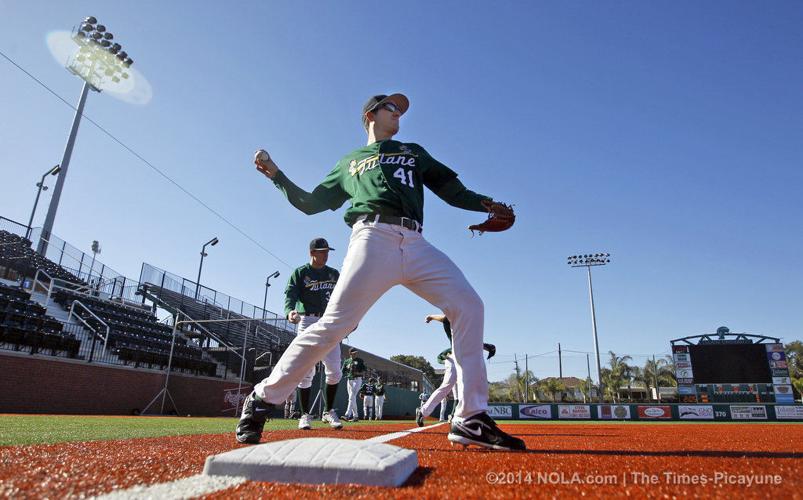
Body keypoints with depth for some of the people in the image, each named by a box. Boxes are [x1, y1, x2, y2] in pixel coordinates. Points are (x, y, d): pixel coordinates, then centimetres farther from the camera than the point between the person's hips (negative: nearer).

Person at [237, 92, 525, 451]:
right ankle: (263, 399, 2)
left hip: (416, 246, 3)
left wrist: (485, 204, 5)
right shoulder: (349, 162, 26)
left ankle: (470, 419, -9)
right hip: (373, 240, -3)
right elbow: (310, 203, 26)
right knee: (334, 324, -15)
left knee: (468, 306, -13)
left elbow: (452, 190, 23)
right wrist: (276, 174, 17)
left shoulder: (413, 152, 32)